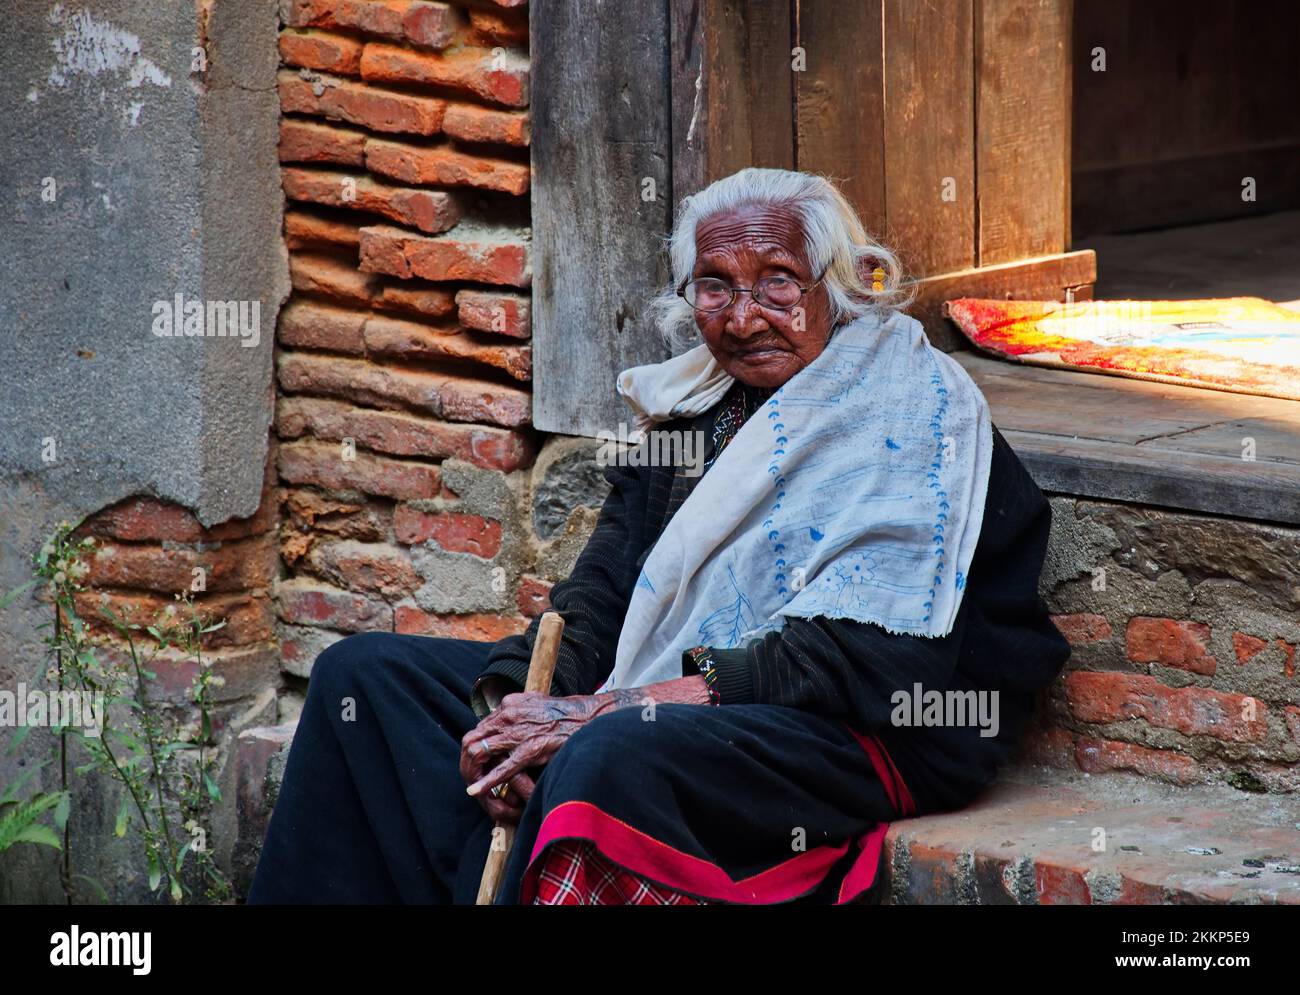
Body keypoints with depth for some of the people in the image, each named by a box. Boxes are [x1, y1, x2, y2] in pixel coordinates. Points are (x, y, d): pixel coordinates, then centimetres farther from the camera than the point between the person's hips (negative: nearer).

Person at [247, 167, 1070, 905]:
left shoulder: (918, 409, -9)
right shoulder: (693, 403, 15)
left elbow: (866, 657, -19)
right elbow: (605, 587, 13)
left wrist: (604, 713, -22)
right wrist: (518, 697, -11)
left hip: (851, 737, -9)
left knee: (612, 756, -40)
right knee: (366, 674, 2)